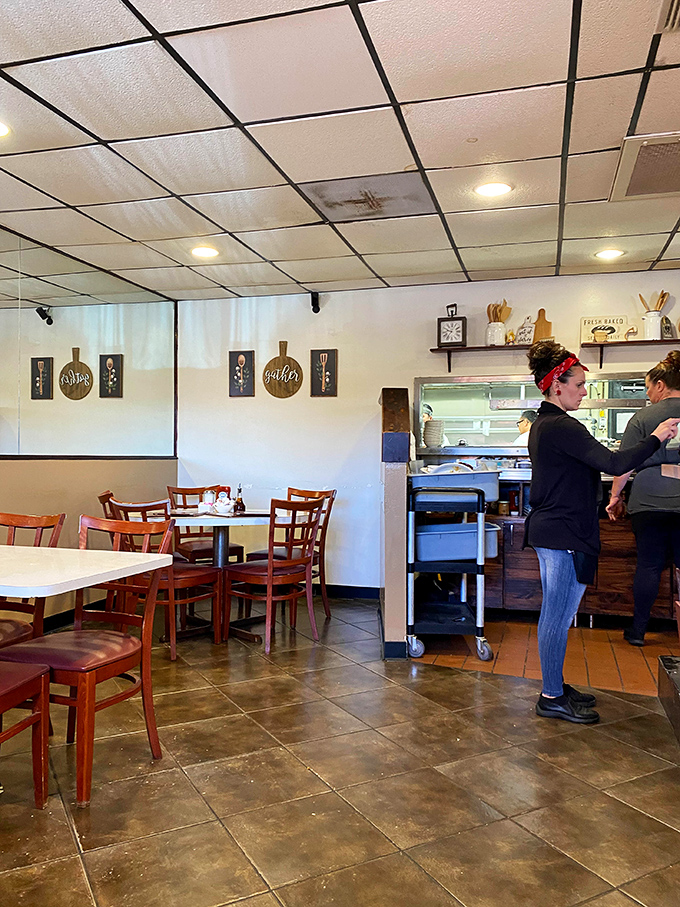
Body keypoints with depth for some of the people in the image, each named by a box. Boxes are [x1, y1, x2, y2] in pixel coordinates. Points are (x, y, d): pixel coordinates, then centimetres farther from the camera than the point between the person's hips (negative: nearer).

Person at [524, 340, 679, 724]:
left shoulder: (543, 425, 13)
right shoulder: (563, 427, -20)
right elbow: (615, 464, -25)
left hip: (546, 529, 11)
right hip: (564, 534, -11)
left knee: (554, 615, 17)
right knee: (559, 618, 0)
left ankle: (555, 687, 29)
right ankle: (552, 698, 12)